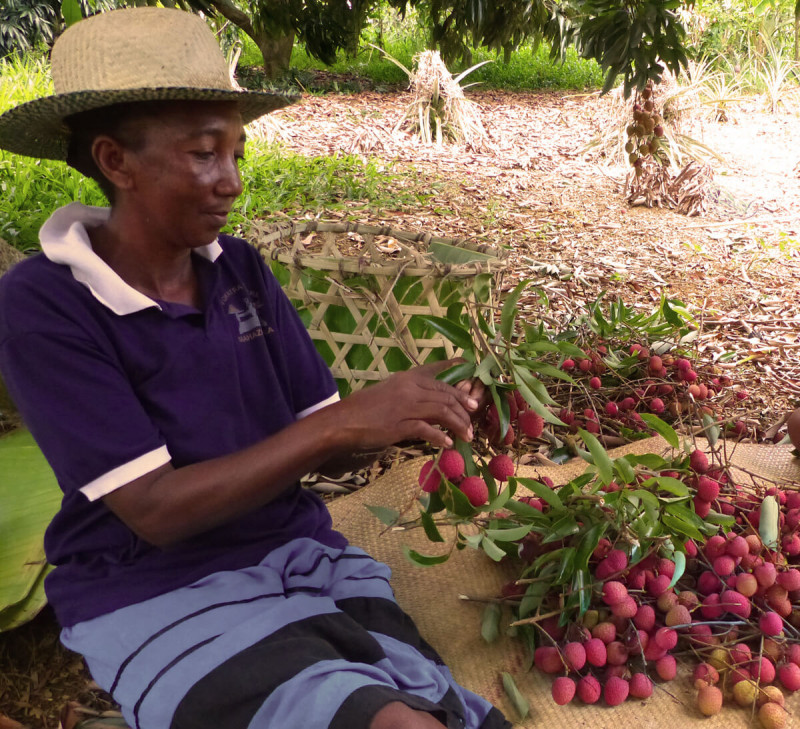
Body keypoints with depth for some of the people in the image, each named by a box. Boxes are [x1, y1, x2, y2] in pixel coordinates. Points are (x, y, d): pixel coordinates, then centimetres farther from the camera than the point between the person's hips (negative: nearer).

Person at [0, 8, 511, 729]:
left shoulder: (240, 269, 3)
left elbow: (315, 440, 5)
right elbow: (153, 510, -16)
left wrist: (405, 415, -15)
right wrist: (340, 425, -23)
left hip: (300, 554, 5)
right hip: (157, 592, -4)